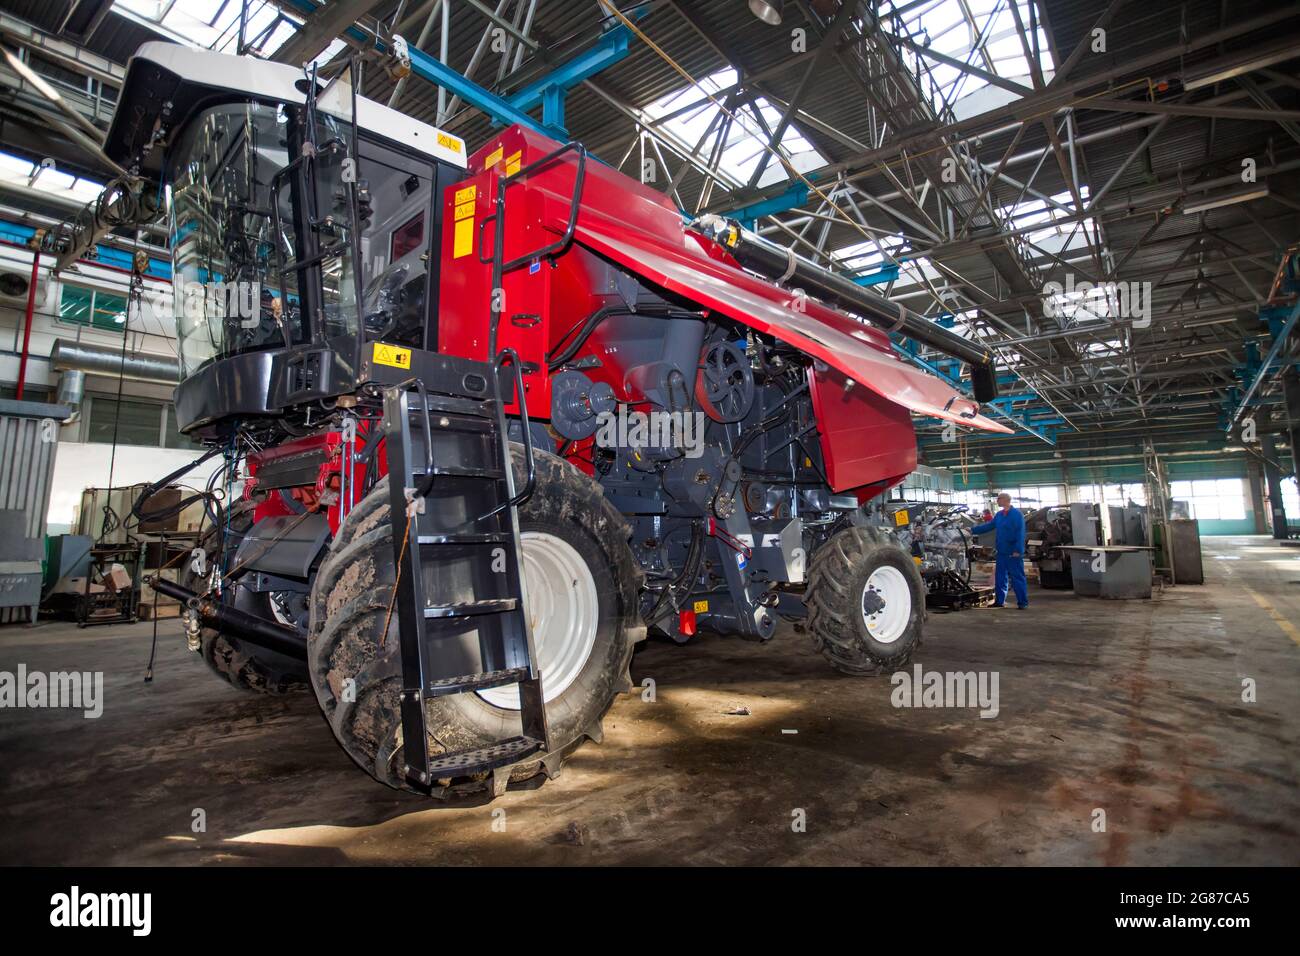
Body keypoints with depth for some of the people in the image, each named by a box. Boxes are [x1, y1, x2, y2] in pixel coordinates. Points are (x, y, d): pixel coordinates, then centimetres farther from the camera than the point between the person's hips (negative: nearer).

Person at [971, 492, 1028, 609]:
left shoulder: (1017, 514, -11)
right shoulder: (999, 515, 12)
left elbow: (1020, 533, -16)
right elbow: (988, 526, 18)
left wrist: (1018, 550, -21)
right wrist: (973, 530, 14)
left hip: (1014, 553, -8)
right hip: (1002, 552, 8)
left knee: (1018, 578, -3)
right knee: (1000, 577, 12)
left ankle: (1023, 602, 4)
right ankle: (999, 601, 20)